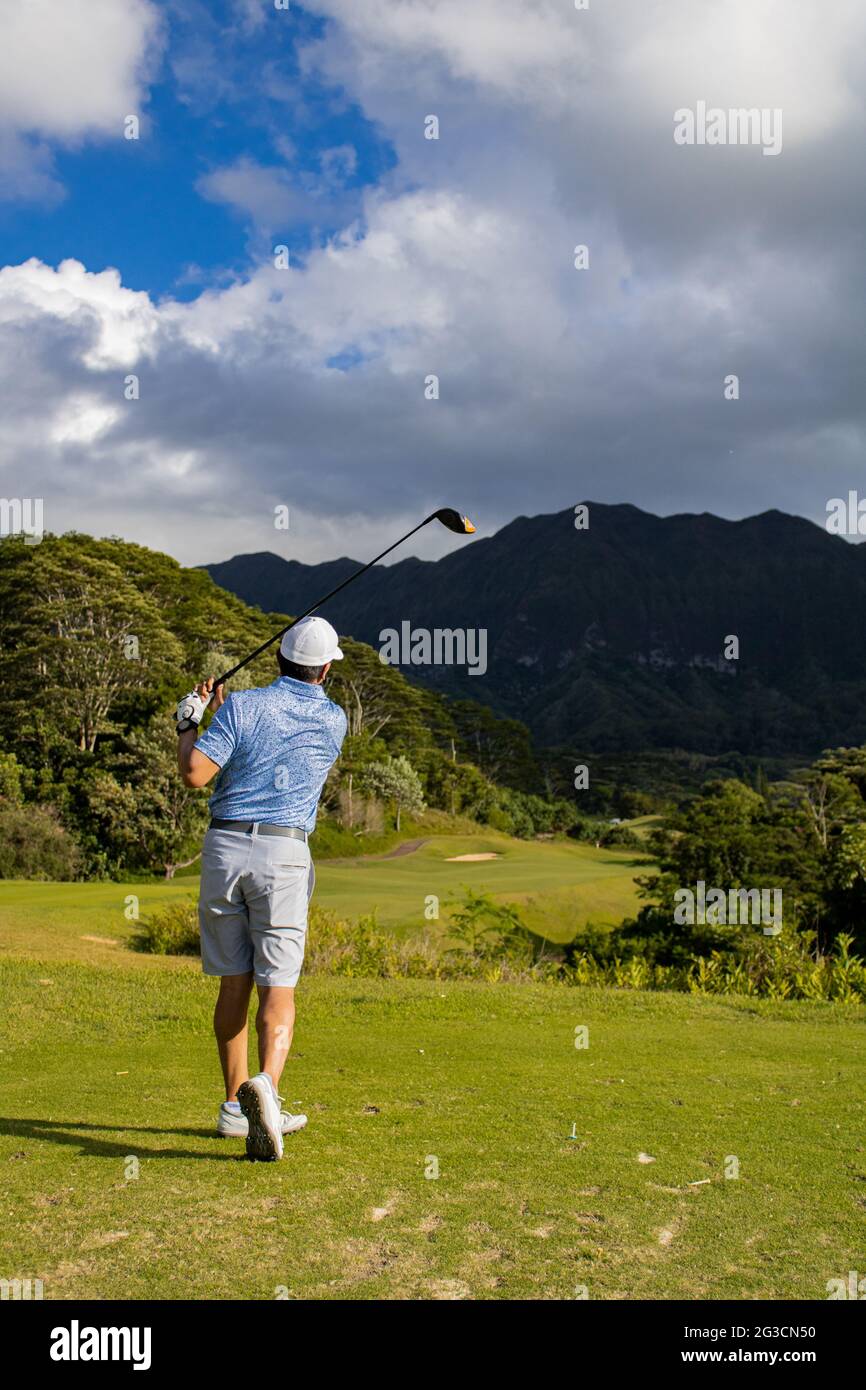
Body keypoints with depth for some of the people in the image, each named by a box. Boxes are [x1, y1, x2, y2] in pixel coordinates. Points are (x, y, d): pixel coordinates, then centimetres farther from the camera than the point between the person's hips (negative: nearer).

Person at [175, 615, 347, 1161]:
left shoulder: (243, 706, -1)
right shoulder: (333, 721, 7)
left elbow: (195, 773, -10)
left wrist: (189, 721, 8)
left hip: (225, 848, 1)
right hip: (284, 855, -1)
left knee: (235, 982, 12)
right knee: (278, 989, 0)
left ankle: (237, 1106, 20)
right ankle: (265, 1087, -25)